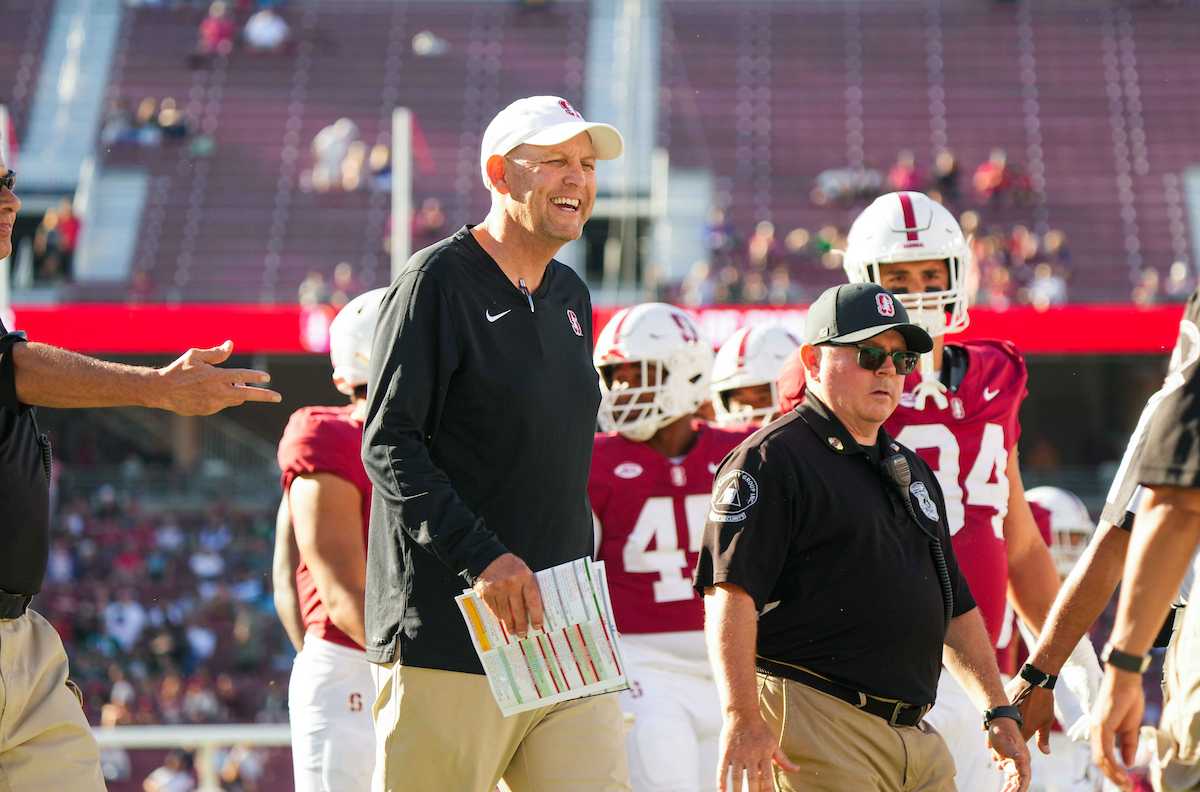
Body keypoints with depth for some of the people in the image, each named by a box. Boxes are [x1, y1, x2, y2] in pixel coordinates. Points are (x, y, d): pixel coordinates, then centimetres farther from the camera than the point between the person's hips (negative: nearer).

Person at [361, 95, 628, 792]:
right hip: (448, 639, -7)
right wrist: (482, 556, -23)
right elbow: (389, 447, -13)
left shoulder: (571, 297, 18)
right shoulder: (439, 282, -6)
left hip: (564, 633, 7)